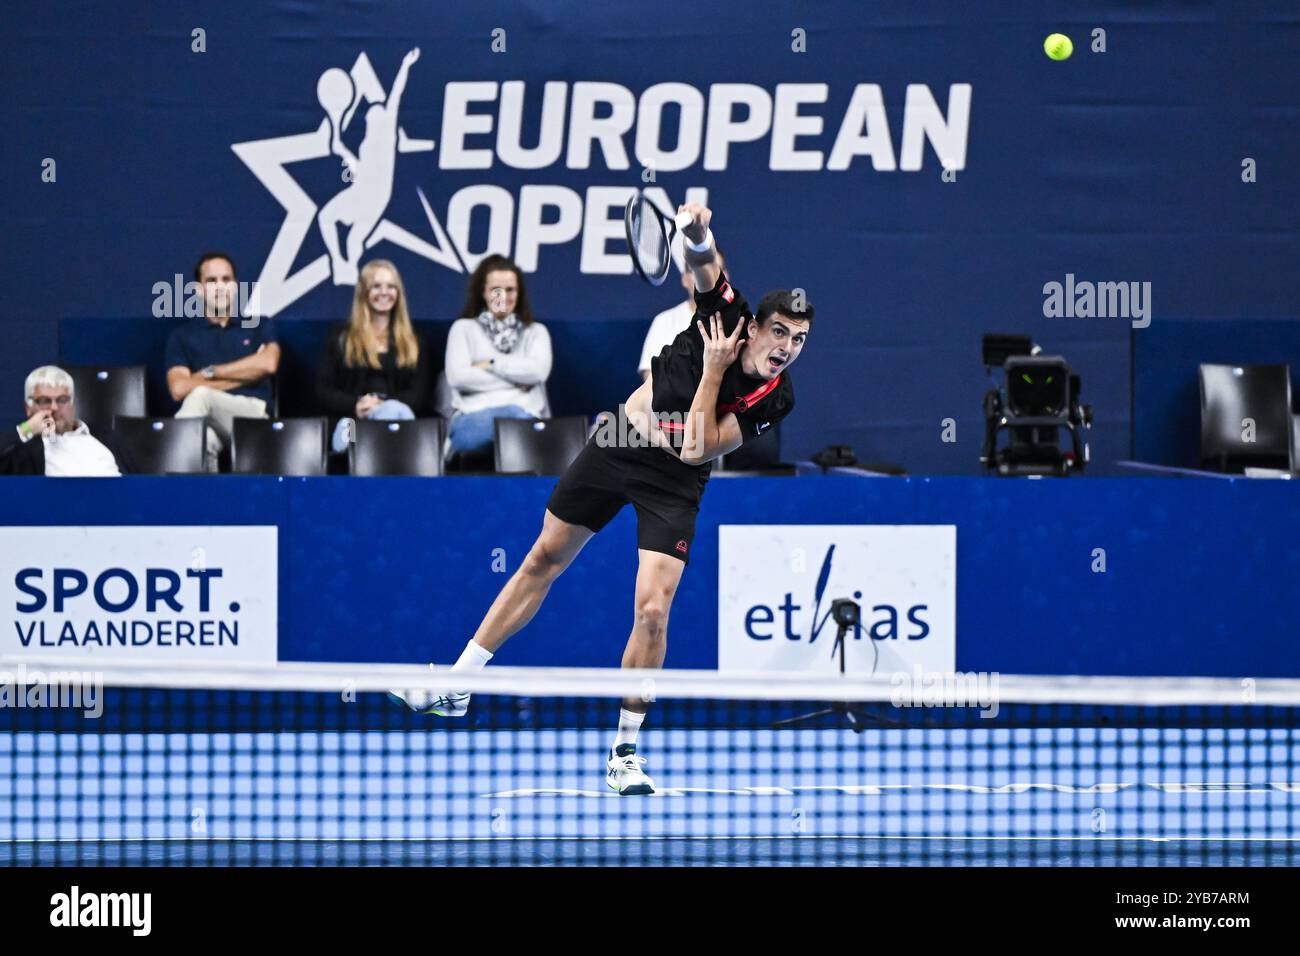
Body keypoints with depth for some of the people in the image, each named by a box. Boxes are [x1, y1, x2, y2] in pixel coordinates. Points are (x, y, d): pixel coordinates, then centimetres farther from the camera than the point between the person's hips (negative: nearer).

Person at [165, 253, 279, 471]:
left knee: (201, 395, -35)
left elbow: (268, 363, -1)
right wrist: (245, 374, 4)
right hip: (209, 423, 1)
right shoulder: (182, 336, 21)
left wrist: (211, 373, 3)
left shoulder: (259, 326, 23)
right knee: (203, 440, -42)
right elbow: (178, 388, 3)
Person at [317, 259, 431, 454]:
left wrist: (383, 405, -10)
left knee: (394, 410, -42)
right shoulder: (340, 337, 21)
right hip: (353, 416, -2)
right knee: (397, 411, -42)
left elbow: (420, 395, 12)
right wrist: (355, 406, -11)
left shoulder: (414, 343, 25)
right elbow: (323, 391, 12)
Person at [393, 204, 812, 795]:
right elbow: (702, 259, -28)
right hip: (616, 445, 2)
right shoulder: (727, 312, -14)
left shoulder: (775, 400, -18)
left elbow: (695, 450, -22)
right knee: (543, 560, 11)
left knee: (652, 610, -17)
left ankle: (624, 752, 0)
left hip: (672, 484, -2)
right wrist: (699, 232, -51)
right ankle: (456, 687, 24)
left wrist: (714, 370, -25)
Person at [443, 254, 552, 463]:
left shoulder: (536, 332, 25)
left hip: (524, 413, 1)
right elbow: (457, 377, 2)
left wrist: (491, 364, 4)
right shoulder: (464, 328, 20)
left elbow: (538, 372, 4)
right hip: (473, 414, -1)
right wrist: (516, 382, 3)